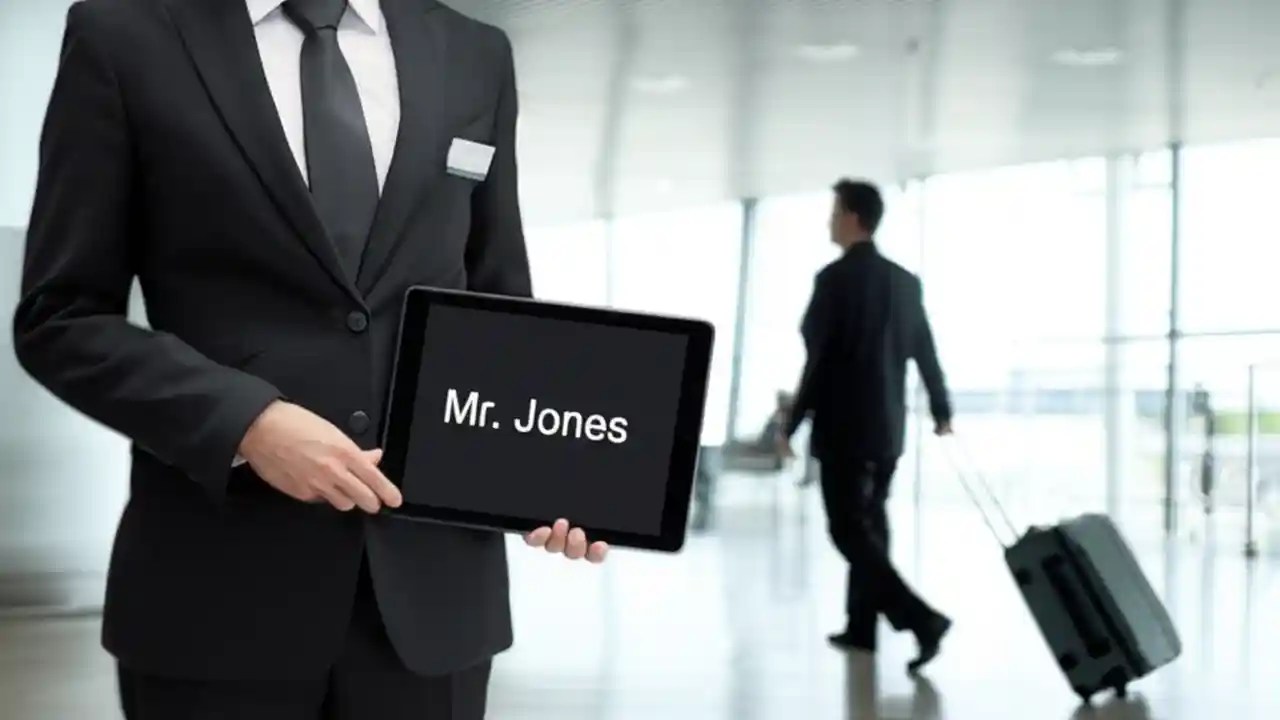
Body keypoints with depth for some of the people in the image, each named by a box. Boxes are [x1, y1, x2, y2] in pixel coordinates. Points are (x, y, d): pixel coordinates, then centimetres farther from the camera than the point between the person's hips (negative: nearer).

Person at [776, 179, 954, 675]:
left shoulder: (835, 279, -13)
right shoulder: (905, 282, 7)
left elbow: (818, 360, -16)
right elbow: (925, 353, 13)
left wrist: (791, 425, -10)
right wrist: (941, 412, 26)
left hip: (843, 426, -7)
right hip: (887, 426, 7)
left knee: (850, 531, -5)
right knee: (869, 525, 15)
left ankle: (920, 618, -17)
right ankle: (861, 627, 20)